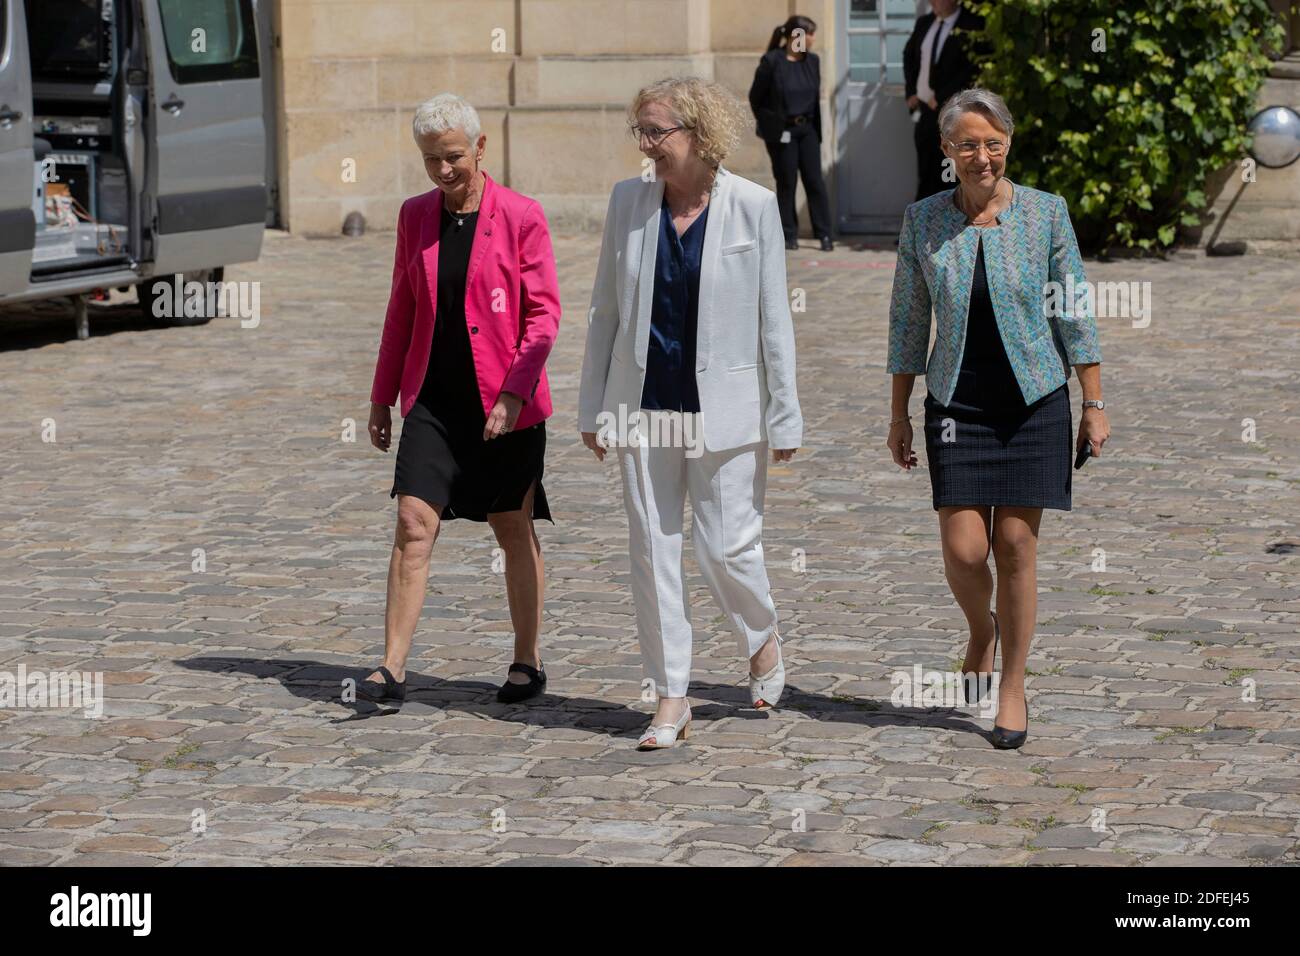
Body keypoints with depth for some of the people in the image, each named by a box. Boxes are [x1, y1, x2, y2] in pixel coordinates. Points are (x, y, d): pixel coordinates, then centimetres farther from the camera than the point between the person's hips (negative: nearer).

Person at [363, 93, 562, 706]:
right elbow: (402, 311, 14)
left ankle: (528, 662, 21)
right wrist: (383, 396, 13)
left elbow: (544, 315, -7)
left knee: (513, 531, 7)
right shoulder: (415, 216, 8)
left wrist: (513, 392, -17)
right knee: (413, 525, -7)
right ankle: (392, 670, -8)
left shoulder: (521, 217, -5)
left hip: (504, 402, -3)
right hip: (434, 399, 3)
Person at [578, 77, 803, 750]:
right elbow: (605, 309, 9)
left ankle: (762, 639, 29)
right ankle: (671, 700, 13)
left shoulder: (753, 207, -6)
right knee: (651, 550, 3)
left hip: (724, 406, -3)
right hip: (644, 404, 3)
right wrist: (592, 407, 8)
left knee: (726, 546, -3)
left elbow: (773, 317, -4)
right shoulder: (628, 201, 3)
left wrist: (785, 415, -4)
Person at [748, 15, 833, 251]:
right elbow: (756, 98, -2)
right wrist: (768, 125, 3)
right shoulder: (771, 62, -11)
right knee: (787, 183, 3)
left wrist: (816, 126, 8)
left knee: (815, 181, 0)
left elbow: (816, 95, 12)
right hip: (781, 132, -4)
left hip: (807, 129, 4)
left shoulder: (812, 61, 4)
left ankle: (824, 234, 2)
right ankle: (789, 235, 11)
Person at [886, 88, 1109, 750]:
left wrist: (1094, 404, 0)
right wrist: (898, 416, 8)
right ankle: (982, 631, 28)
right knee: (963, 550, -6)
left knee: (1016, 546, -2)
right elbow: (908, 323, 7)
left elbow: (1075, 314, 1)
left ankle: (1012, 689, 13)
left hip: (1035, 401, -1)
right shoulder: (922, 221, 1)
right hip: (957, 405, 1)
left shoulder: (1045, 213, -3)